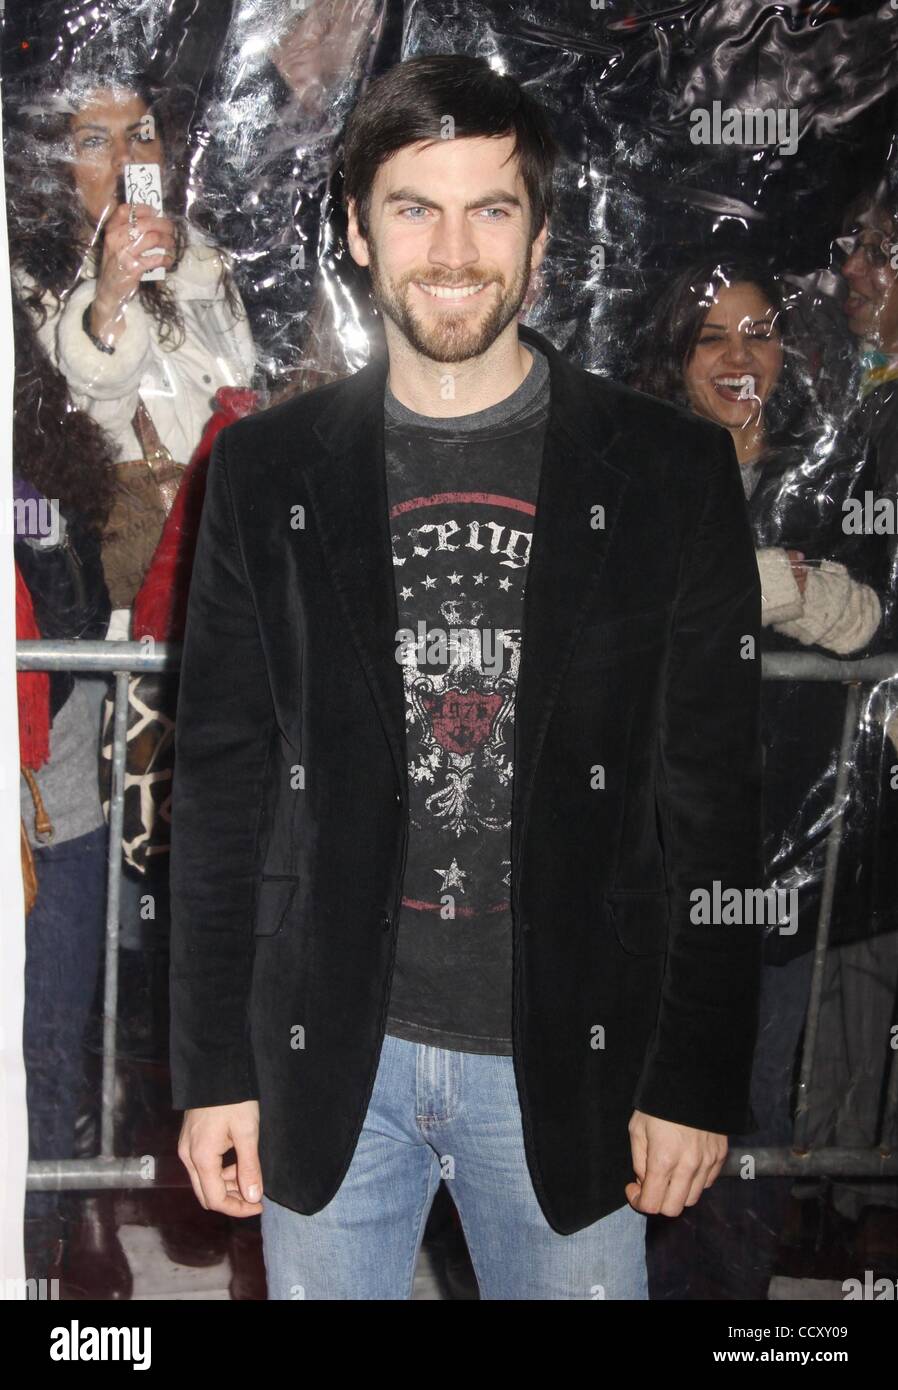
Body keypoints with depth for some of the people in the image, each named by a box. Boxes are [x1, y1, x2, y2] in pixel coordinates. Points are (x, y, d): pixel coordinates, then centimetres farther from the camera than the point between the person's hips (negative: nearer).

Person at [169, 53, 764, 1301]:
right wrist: (213, 1066, 1)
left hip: (570, 1059, -1)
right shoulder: (267, 472, 1)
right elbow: (220, 784, 3)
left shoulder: (670, 471, -3)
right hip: (327, 1056, 1)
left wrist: (699, 1078, -4)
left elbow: (714, 793, -2)